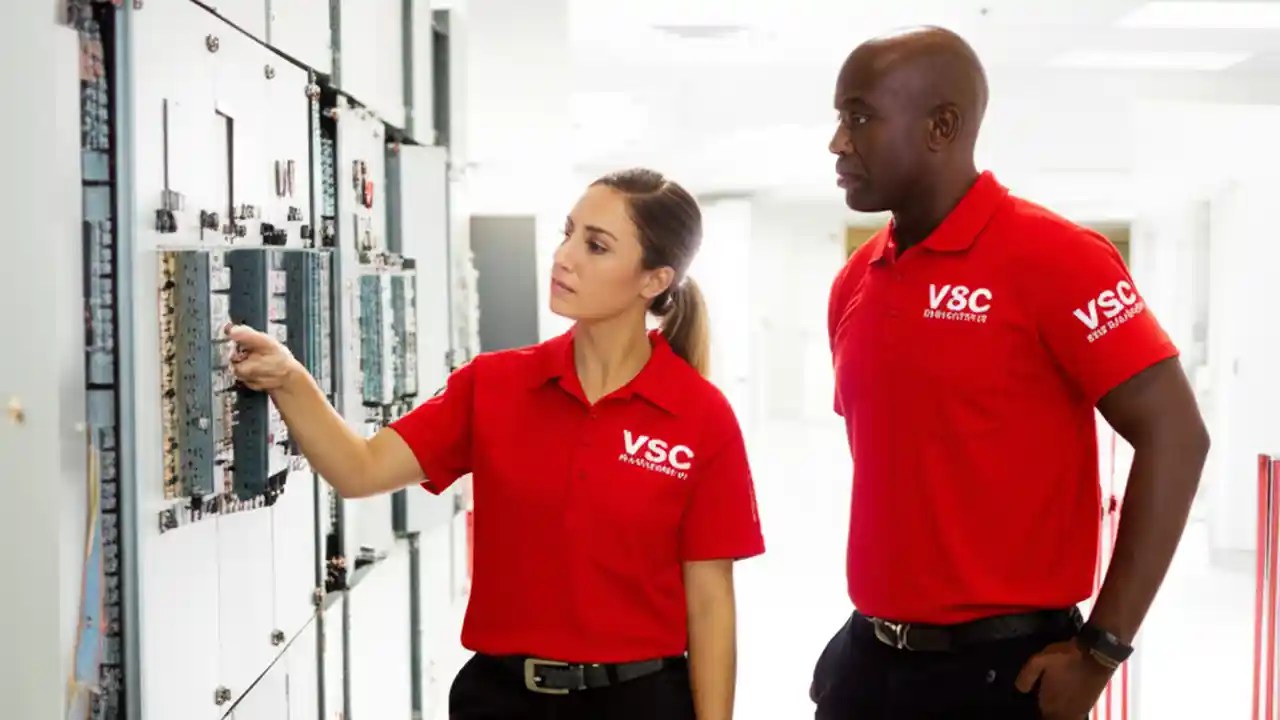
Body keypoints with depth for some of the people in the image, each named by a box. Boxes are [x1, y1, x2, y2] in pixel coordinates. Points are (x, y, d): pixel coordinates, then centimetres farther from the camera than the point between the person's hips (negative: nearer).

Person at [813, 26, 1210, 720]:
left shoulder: (1051, 257, -12)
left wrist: (1101, 649, -14)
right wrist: (873, 626, 9)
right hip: (867, 657, 6)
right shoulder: (854, 282, 6)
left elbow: (1173, 438, -14)